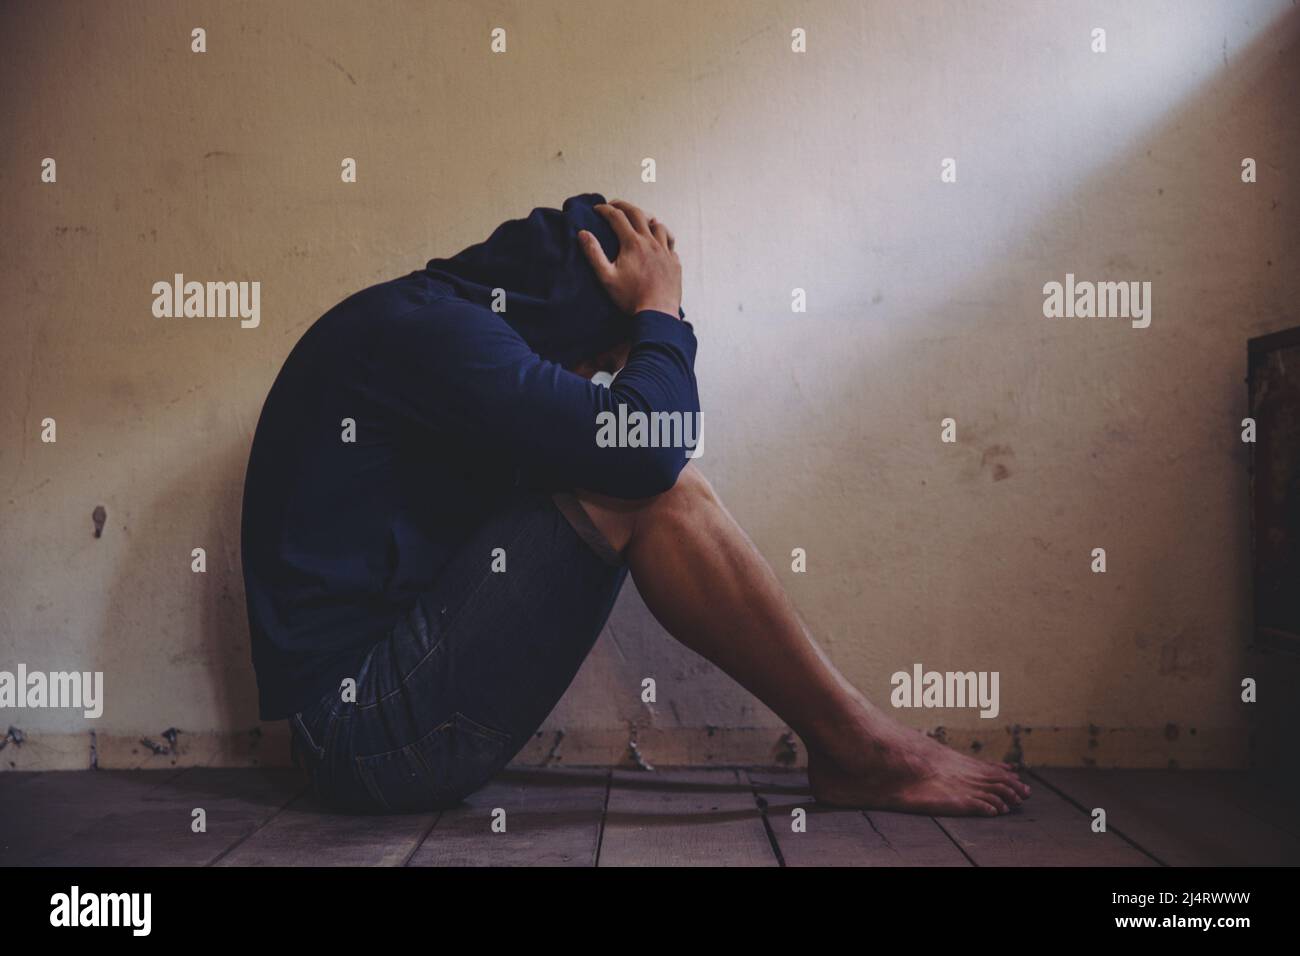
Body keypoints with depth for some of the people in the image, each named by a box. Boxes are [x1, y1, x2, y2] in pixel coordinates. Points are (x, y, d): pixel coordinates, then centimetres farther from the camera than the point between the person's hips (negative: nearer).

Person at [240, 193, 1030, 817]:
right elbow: (643, 443, -24)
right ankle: (860, 746, -6)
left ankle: (846, 743, 6)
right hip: (379, 727, -10)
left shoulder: (427, 322, 16)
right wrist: (661, 309, -7)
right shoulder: (425, 325, -15)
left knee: (648, 484, 7)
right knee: (643, 486, -18)